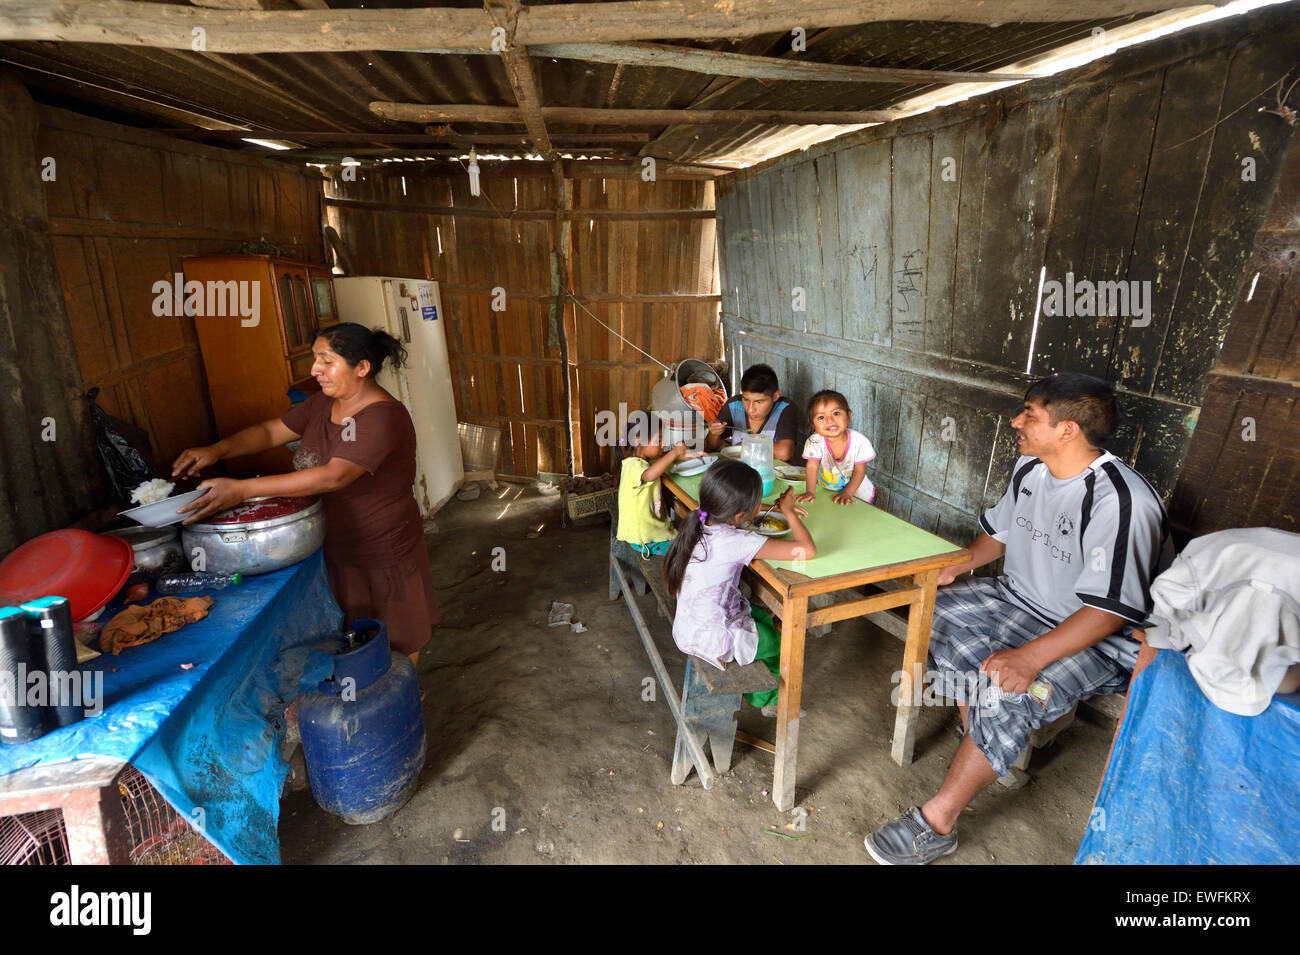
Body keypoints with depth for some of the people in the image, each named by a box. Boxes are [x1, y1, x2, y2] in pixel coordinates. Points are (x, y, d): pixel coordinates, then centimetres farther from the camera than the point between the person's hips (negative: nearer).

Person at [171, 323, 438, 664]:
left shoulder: (383, 417, -26)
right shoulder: (323, 402, 2)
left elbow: (334, 476, -35)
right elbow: (270, 431, 5)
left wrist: (242, 489, -36)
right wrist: (216, 450, -14)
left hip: (384, 553, -8)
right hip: (337, 547, 8)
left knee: (398, 639, 13)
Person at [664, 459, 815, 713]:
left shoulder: (698, 521, -10)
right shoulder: (737, 542, -32)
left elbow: (730, 511, 13)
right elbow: (808, 550, -31)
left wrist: (778, 508, 4)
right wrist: (788, 511, -14)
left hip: (687, 628, 7)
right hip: (711, 640, -7)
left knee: (765, 619, 26)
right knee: (783, 641, 17)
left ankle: (760, 694, 44)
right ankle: (769, 700, 43)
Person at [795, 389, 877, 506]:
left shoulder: (859, 441, -20)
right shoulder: (815, 441, -20)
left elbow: (859, 471, -12)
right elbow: (812, 467, -13)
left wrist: (847, 493, -20)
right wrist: (810, 492, -21)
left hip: (858, 492, -1)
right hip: (826, 491, 1)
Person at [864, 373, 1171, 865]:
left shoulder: (1121, 501, -27)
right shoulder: (1030, 468, 0)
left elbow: (1110, 610, -29)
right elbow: (999, 532, 15)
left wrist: (1030, 657, -37)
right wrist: (953, 567, -2)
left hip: (1099, 639, -9)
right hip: (1019, 597, 9)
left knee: (1004, 693, -30)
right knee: (933, 612, -3)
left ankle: (937, 822, -14)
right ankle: (984, 744, 10)